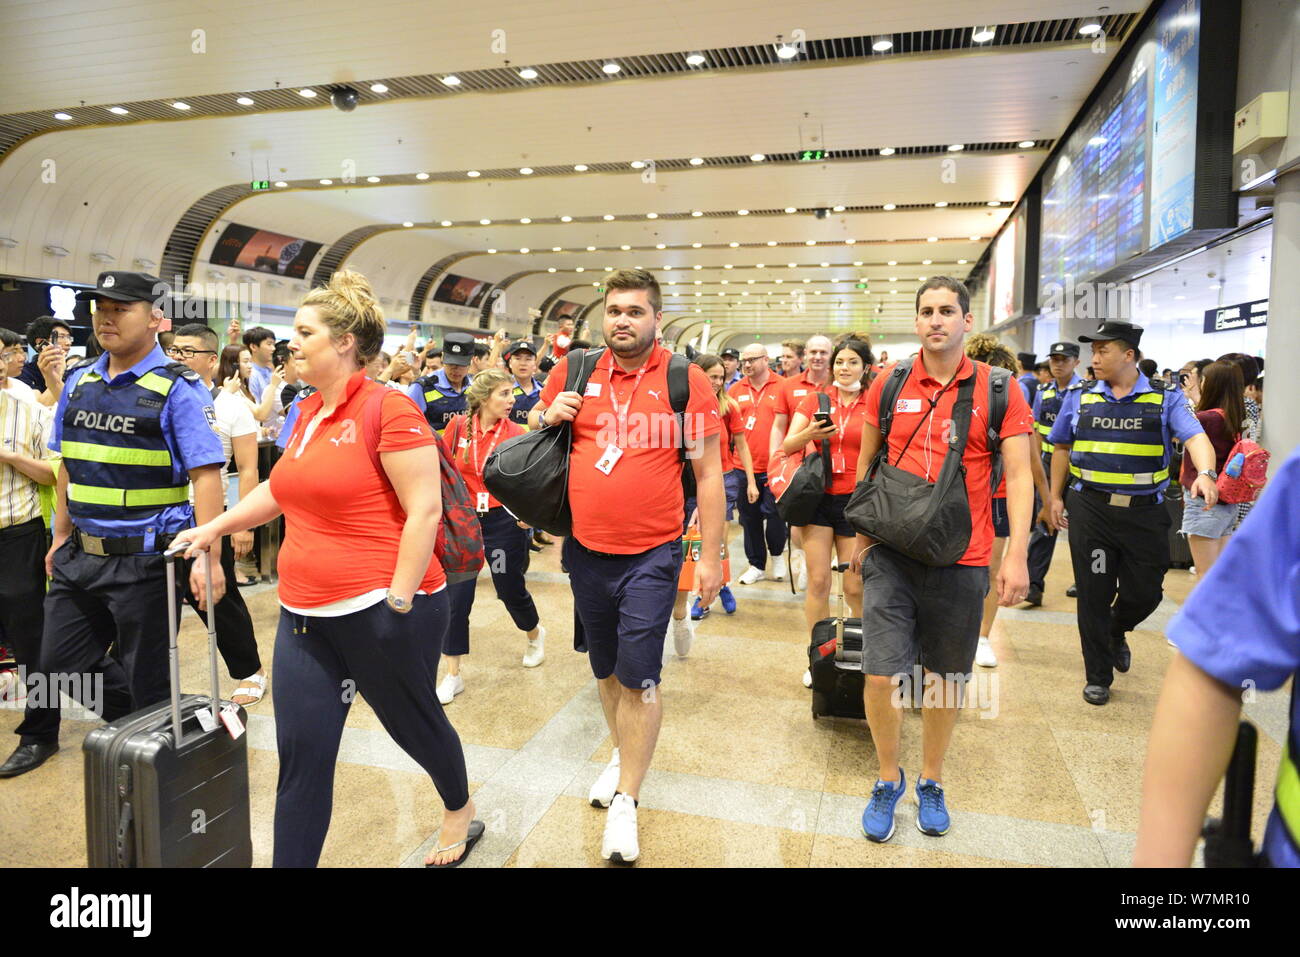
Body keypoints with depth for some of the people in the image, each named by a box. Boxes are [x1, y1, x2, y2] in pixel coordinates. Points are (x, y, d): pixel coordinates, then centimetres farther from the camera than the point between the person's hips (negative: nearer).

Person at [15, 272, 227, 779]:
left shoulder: (177, 389, -11)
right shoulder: (78, 384, 9)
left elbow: (206, 474, -18)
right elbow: (68, 467, 17)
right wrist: (62, 537, 16)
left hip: (143, 560, -7)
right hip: (79, 555, 7)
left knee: (146, 679, 7)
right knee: (61, 663, 16)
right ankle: (133, 721, 37)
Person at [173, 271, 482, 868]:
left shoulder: (387, 409, -14)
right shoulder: (308, 413, 10)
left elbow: (424, 510, -19)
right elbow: (283, 487, 26)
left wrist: (398, 603, -20)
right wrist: (213, 527, 22)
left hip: (379, 611, -7)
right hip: (305, 616, 7)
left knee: (414, 723, 16)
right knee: (301, 754, 8)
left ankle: (460, 811, 44)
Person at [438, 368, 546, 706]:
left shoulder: (516, 433, -8)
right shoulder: (458, 427, -5)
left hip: (503, 522, -1)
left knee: (511, 590, 12)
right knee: (456, 596, 0)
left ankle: (536, 634, 45)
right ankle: (453, 675, 12)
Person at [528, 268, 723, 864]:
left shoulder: (685, 381, -7)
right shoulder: (575, 372, 2)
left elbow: (709, 474, -5)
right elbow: (533, 428, 18)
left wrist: (711, 556, -7)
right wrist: (549, 415, -6)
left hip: (651, 556, -4)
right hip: (585, 551, 4)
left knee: (639, 676, -1)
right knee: (605, 668, 18)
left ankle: (626, 800, 16)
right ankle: (624, 755, 42)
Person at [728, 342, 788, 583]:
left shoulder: (781, 387, -2)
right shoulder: (735, 390, 7)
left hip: (773, 466, -3)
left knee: (773, 513, -1)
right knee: (749, 517, 10)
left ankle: (777, 555, 27)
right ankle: (756, 565, 24)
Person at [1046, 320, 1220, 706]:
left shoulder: (1164, 399, 1)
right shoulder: (1080, 398, 5)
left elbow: (1195, 437, -13)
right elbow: (1061, 448, 14)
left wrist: (1206, 473, -33)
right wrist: (1055, 498, 12)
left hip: (1144, 512, 0)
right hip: (1090, 510, 0)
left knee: (1145, 593, 7)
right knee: (1094, 596, 5)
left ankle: (1116, 632, 43)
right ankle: (1098, 677, 21)